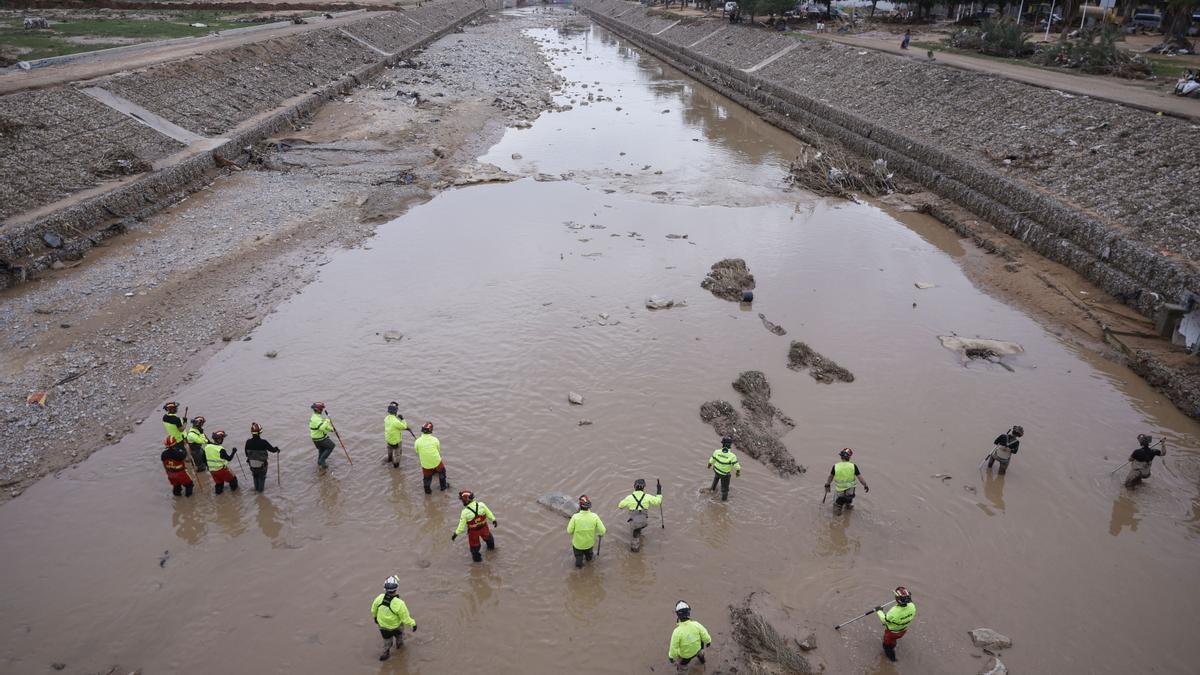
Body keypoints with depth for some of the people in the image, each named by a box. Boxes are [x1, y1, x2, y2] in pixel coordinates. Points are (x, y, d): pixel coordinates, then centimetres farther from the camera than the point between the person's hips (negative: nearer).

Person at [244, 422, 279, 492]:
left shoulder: (248, 442, -19)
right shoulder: (263, 442, -29)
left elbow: (246, 453, -3)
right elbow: (272, 449, -16)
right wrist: (276, 449, 8)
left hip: (252, 465, 3)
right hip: (262, 465, -3)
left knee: (255, 476, 33)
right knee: (262, 477, 28)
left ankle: (256, 488, 50)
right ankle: (260, 489, 44)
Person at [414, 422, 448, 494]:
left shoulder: (417, 441, -16)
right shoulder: (435, 440, -16)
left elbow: (417, 452, -1)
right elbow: (438, 450, -1)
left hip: (425, 464, 0)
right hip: (436, 461, 0)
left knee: (427, 477, 24)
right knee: (442, 471, 29)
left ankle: (428, 491, 42)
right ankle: (443, 486, 43)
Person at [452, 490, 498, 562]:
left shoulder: (465, 512, -32)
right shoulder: (481, 505, -26)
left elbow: (461, 526, -22)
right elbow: (489, 513, -9)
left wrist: (455, 534, -6)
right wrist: (494, 520, 8)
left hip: (473, 531, -3)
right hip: (483, 527, 3)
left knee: (474, 543, 26)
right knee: (487, 536, 35)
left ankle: (477, 557, 49)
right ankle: (491, 546, 64)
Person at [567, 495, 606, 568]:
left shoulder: (575, 517, -29)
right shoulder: (594, 516, -25)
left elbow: (569, 531, -18)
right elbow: (602, 530, -19)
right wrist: (601, 534, 6)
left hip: (578, 543, -1)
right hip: (590, 542, 1)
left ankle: (579, 559, 17)